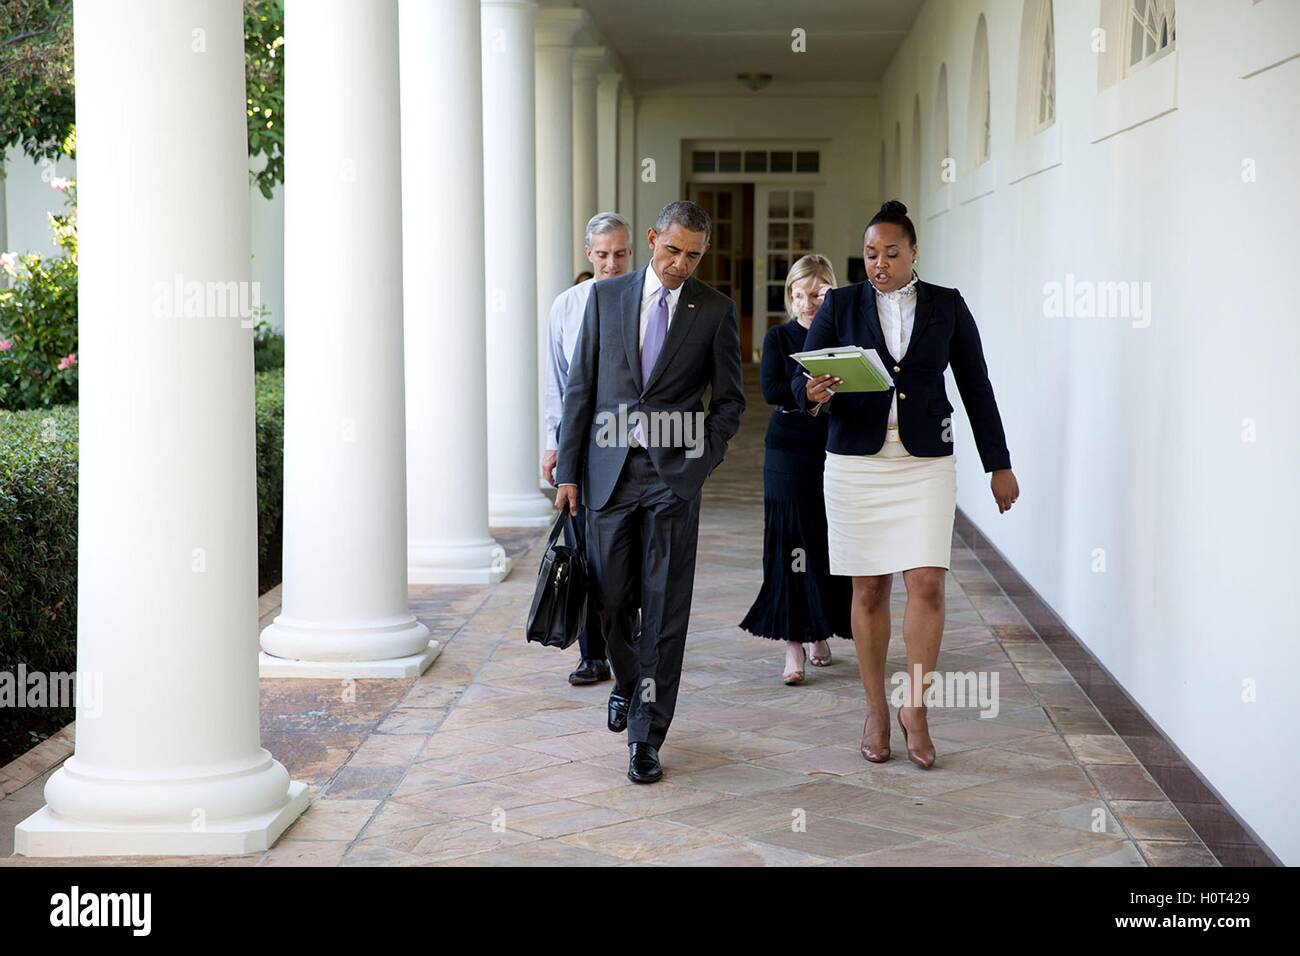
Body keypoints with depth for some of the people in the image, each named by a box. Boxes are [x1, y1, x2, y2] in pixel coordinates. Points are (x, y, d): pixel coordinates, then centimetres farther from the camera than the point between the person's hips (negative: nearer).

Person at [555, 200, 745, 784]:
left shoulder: (715, 311, 3)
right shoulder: (606, 297, 6)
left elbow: (729, 398, 9)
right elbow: (580, 387, 7)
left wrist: (702, 459, -5)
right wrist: (568, 470, 3)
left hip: (674, 473, -1)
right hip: (609, 470, 2)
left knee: (664, 607, -3)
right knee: (610, 598, 7)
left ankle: (646, 735, 2)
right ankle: (627, 682, 36)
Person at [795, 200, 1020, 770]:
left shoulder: (947, 306, 5)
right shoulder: (840, 305, 4)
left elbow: (975, 386, 8)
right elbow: (801, 380, 0)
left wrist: (999, 465, 8)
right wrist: (813, 392, -24)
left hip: (926, 462, 0)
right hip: (856, 461, 0)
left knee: (927, 584, -11)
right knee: (869, 590, 4)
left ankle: (914, 709, 4)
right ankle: (875, 712, 17)